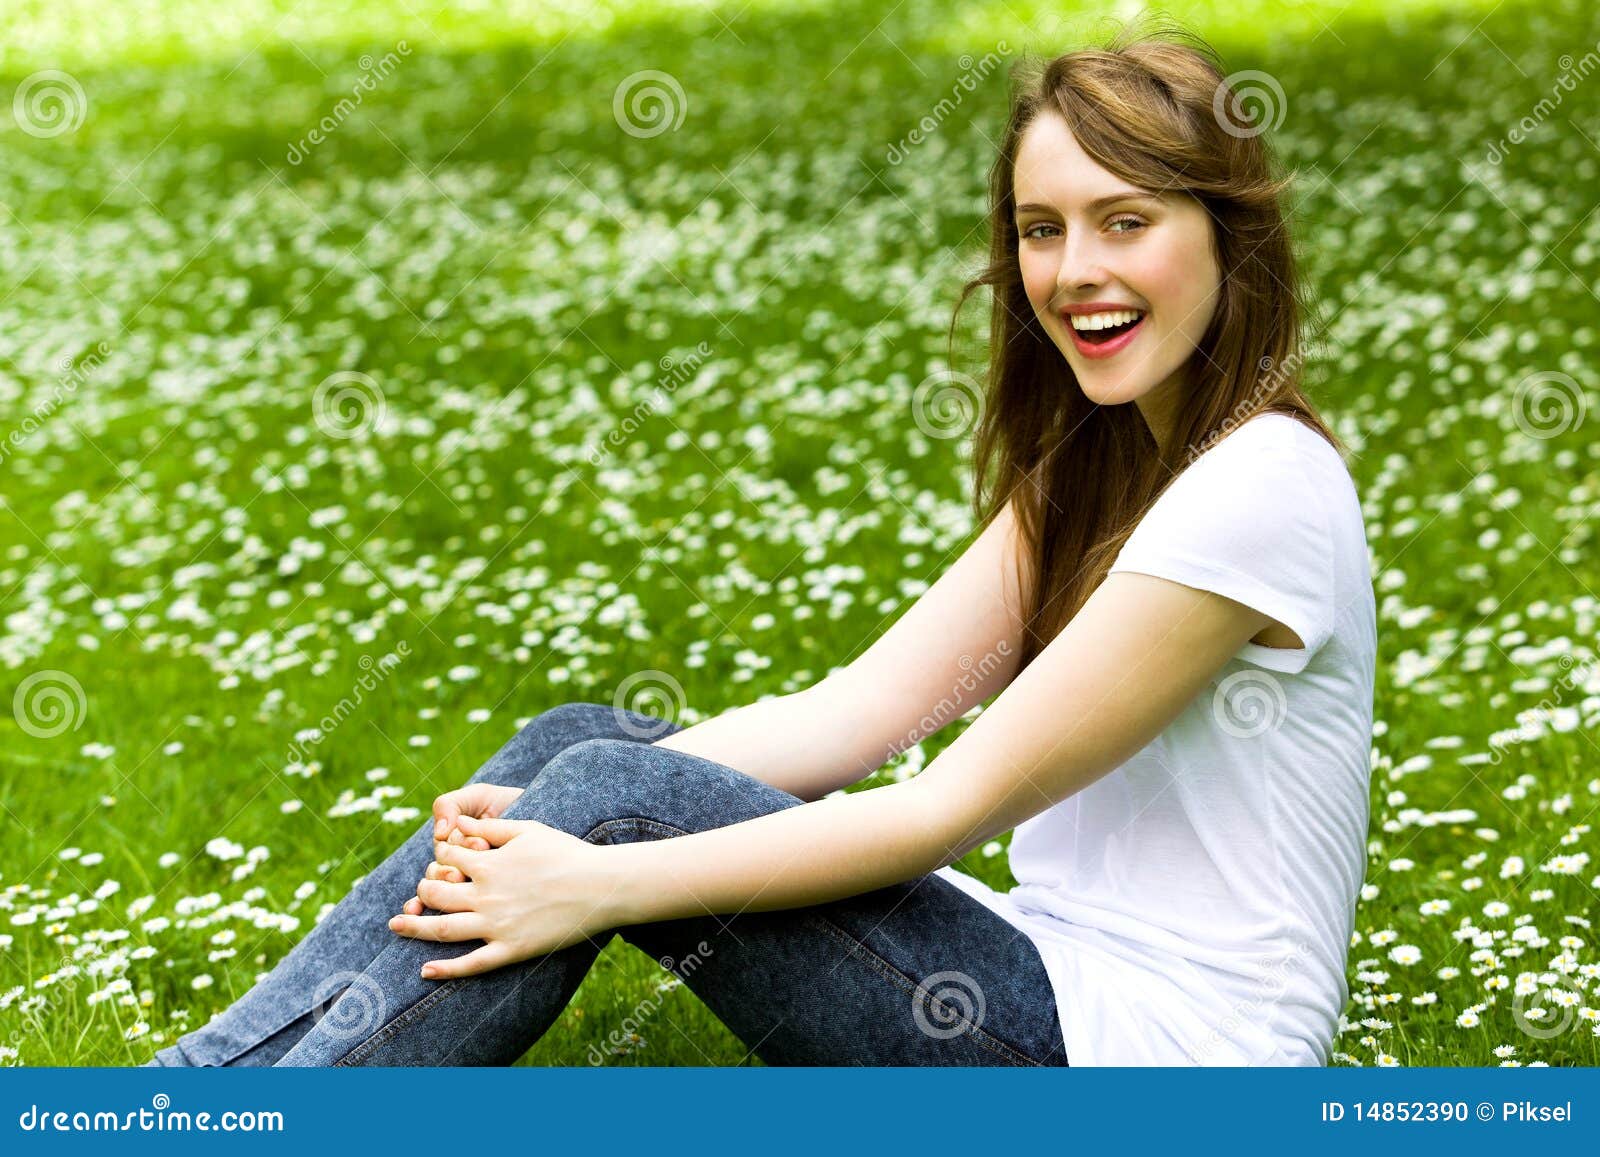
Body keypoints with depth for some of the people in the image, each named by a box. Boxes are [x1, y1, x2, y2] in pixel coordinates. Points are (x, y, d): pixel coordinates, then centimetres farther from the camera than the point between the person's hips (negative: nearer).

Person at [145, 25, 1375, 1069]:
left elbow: (960, 802, -19)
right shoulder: (1097, 461, 12)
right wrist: (543, 819, -10)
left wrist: (604, 883, -20)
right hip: (1062, 979, 8)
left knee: (615, 795, -19)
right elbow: (862, 710, 3)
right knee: (581, 741, -4)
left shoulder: (1260, 487, -16)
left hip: (1158, 1053, -8)